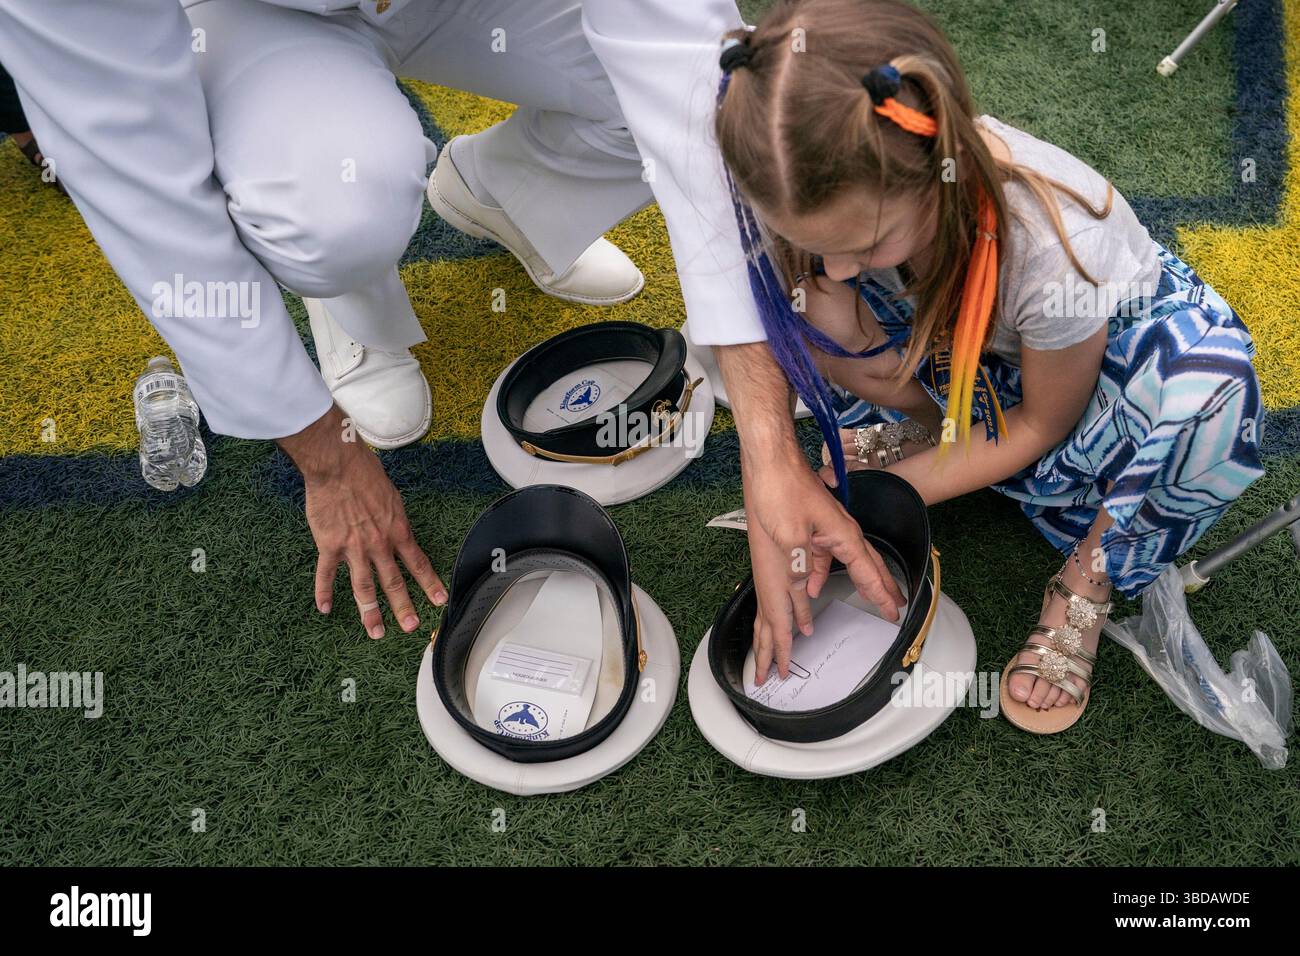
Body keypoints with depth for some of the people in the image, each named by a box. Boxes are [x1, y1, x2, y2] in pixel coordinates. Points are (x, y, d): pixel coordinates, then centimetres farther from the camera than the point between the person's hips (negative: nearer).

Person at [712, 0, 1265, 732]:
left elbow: (1043, 425, -22)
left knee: (1211, 393, -39)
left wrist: (887, 487, -23)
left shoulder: (1055, 249, -41)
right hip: (962, 364, 4)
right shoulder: (841, 196, -30)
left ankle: (1091, 576, -11)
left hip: (1100, 345, -3)